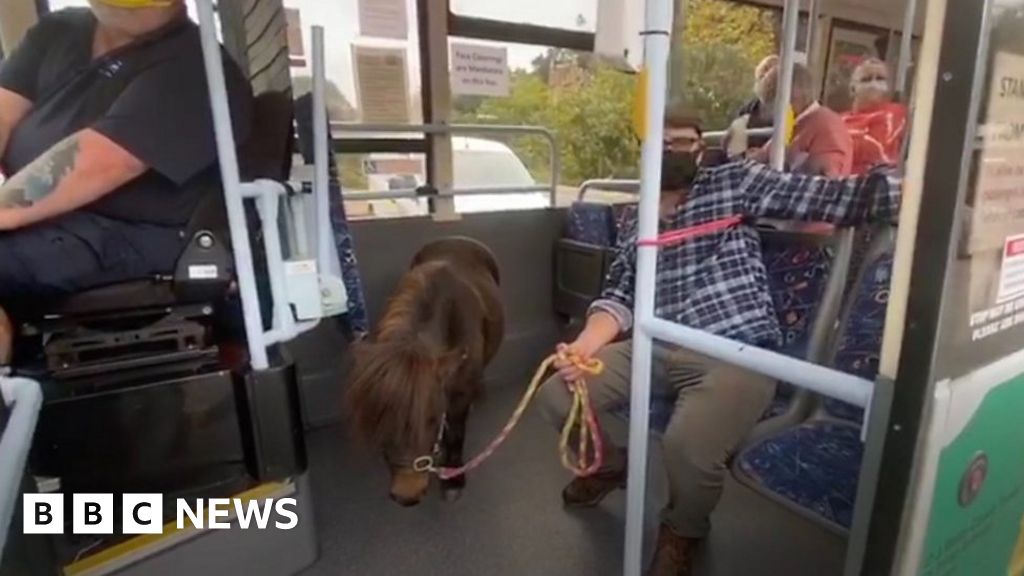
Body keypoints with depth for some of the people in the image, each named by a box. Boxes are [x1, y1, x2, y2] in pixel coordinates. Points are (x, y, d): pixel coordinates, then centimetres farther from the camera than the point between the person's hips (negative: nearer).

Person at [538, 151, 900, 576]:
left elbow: (834, 197, -4)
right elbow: (618, 299, 10)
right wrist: (585, 344, -9)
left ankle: (683, 531, 7)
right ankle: (608, 465, 27)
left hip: (737, 354, -4)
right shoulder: (634, 224, 17)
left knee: (688, 445, -31)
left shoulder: (735, 182, 5)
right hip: (657, 349, 5)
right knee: (557, 395, -5)